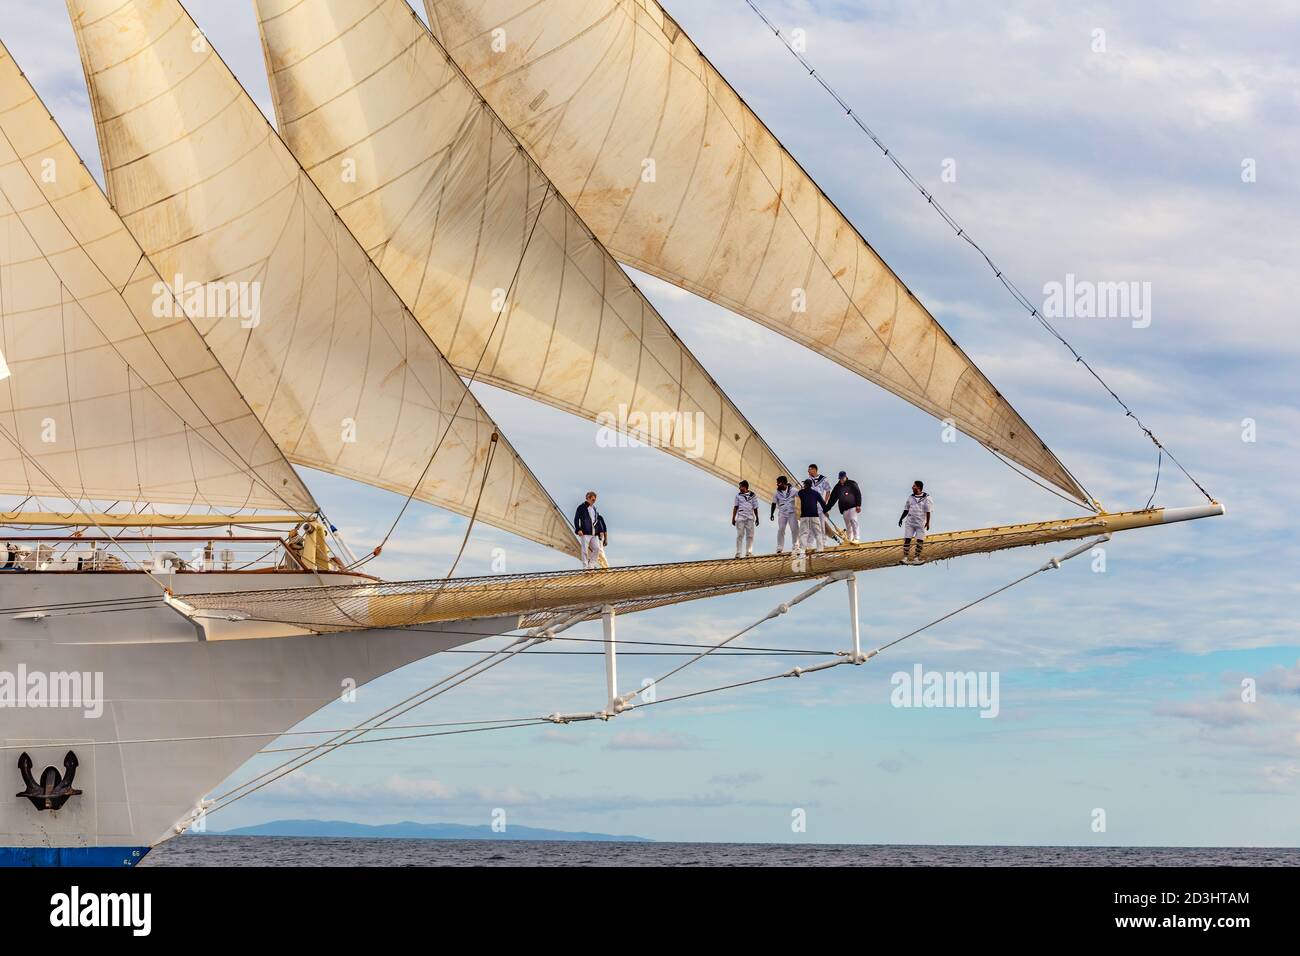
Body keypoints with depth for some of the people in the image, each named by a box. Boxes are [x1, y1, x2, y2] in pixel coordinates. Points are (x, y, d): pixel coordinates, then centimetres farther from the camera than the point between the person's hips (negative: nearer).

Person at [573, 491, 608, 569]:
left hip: (594, 533, 6)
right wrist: (578, 530, -15)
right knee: (585, 550, -4)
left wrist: (601, 531, 14)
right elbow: (576, 519, -5)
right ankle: (585, 566, -1)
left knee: (597, 548, -2)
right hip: (585, 533, -6)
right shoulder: (581, 507, -2)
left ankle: (591, 565, 8)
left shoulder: (594, 508, 17)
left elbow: (598, 520, 22)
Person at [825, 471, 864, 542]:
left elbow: (858, 494, -2)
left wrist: (858, 505, -11)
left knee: (853, 520, -15)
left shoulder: (852, 484, 2)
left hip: (852, 507, -5)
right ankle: (849, 539, 5)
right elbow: (832, 498, 16)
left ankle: (856, 538, -17)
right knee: (847, 524, 3)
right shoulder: (837, 487, 15)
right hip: (844, 509, 5)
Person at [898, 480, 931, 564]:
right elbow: (906, 509, 14)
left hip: (921, 522, -3)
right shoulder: (910, 497, 9)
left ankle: (917, 558, 6)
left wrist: (928, 522, -12)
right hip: (910, 522, 3)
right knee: (907, 539, -5)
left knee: (920, 540, -1)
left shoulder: (926, 498, -3)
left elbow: (928, 511, -6)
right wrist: (901, 519, 6)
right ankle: (905, 558, -6)